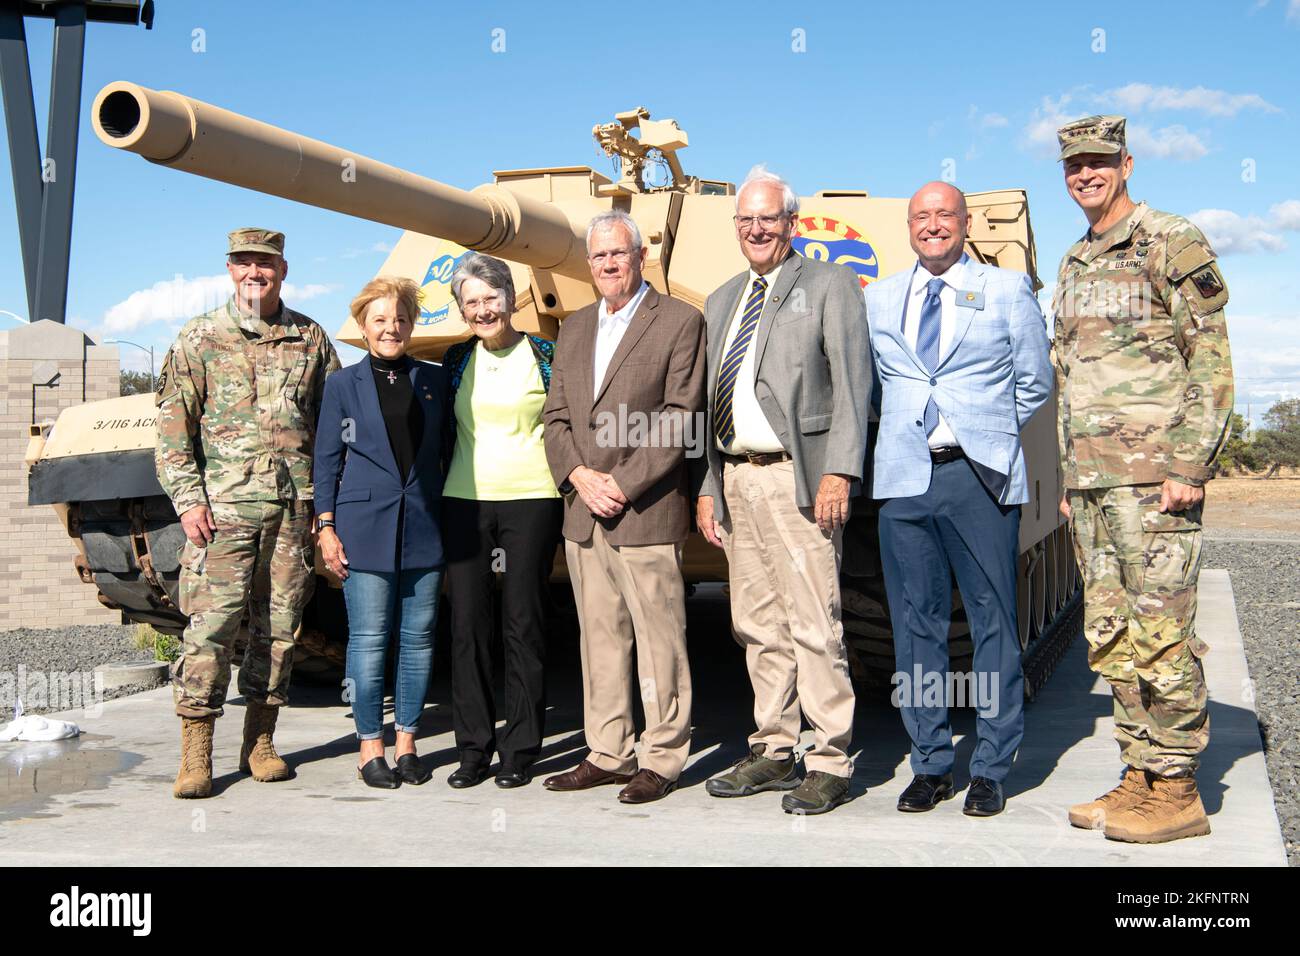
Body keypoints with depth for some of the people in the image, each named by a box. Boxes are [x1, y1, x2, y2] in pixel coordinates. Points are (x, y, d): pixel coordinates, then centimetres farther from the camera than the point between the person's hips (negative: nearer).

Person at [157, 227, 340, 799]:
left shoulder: (311, 339, 11)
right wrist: (188, 500, -6)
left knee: (278, 626, 6)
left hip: (296, 507, 2)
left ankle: (259, 741, 18)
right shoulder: (200, 338, 6)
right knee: (210, 627, -7)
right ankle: (195, 757, 0)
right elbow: (173, 426, 3)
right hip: (224, 506, -2)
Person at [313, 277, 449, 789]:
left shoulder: (435, 379, 10)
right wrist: (326, 527, -3)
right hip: (365, 529, -2)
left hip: (424, 529, 3)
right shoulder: (342, 384, 5)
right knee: (369, 639, 0)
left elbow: (447, 453, 13)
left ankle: (406, 743, 17)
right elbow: (327, 461, 5)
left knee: (419, 637, 6)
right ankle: (370, 748, 11)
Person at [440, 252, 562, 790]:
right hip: (464, 502, 3)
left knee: (523, 623, 0)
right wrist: (435, 494, 12)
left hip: (530, 501, -3)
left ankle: (520, 747, 11)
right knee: (467, 624, 3)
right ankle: (473, 746, 13)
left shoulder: (544, 356, 0)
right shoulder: (457, 361, 10)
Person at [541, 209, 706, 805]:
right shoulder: (574, 328, 18)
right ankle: (607, 754, 21)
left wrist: (623, 484, -14)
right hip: (582, 514, 6)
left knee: (658, 641, -1)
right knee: (599, 639, 11)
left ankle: (662, 760, 9)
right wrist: (578, 476, -4)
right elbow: (556, 416, 14)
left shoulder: (680, 321, -2)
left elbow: (680, 418, -9)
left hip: (646, 514, -6)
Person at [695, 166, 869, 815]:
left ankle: (830, 763, 1)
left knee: (814, 625, -7)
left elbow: (852, 383, -6)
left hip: (796, 477, -6)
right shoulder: (722, 300, 21)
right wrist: (706, 487, 14)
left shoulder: (829, 285, 3)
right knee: (757, 627, 11)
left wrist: (839, 471, -16)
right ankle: (773, 753, 20)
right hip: (735, 478, 7)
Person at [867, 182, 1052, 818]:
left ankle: (991, 770, 11)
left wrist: (989, 431, 10)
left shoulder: (1008, 289, 8)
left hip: (982, 478, -2)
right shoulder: (876, 300, 15)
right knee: (916, 625, 5)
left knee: (993, 623, 1)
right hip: (904, 479, 2)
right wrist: (903, 430, 12)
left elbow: (1035, 383, 13)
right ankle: (930, 765, 16)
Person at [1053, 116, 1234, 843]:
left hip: (1153, 472, -8)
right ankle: (1141, 778, 19)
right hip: (1092, 475, 8)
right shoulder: (1074, 265, 19)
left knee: (1161, 632, -6)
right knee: (1112, 636, 10)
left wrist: (1190, 463, -17)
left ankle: (1177, 792, 4)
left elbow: (1213, 360, -9)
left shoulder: (1173, 242, -4)